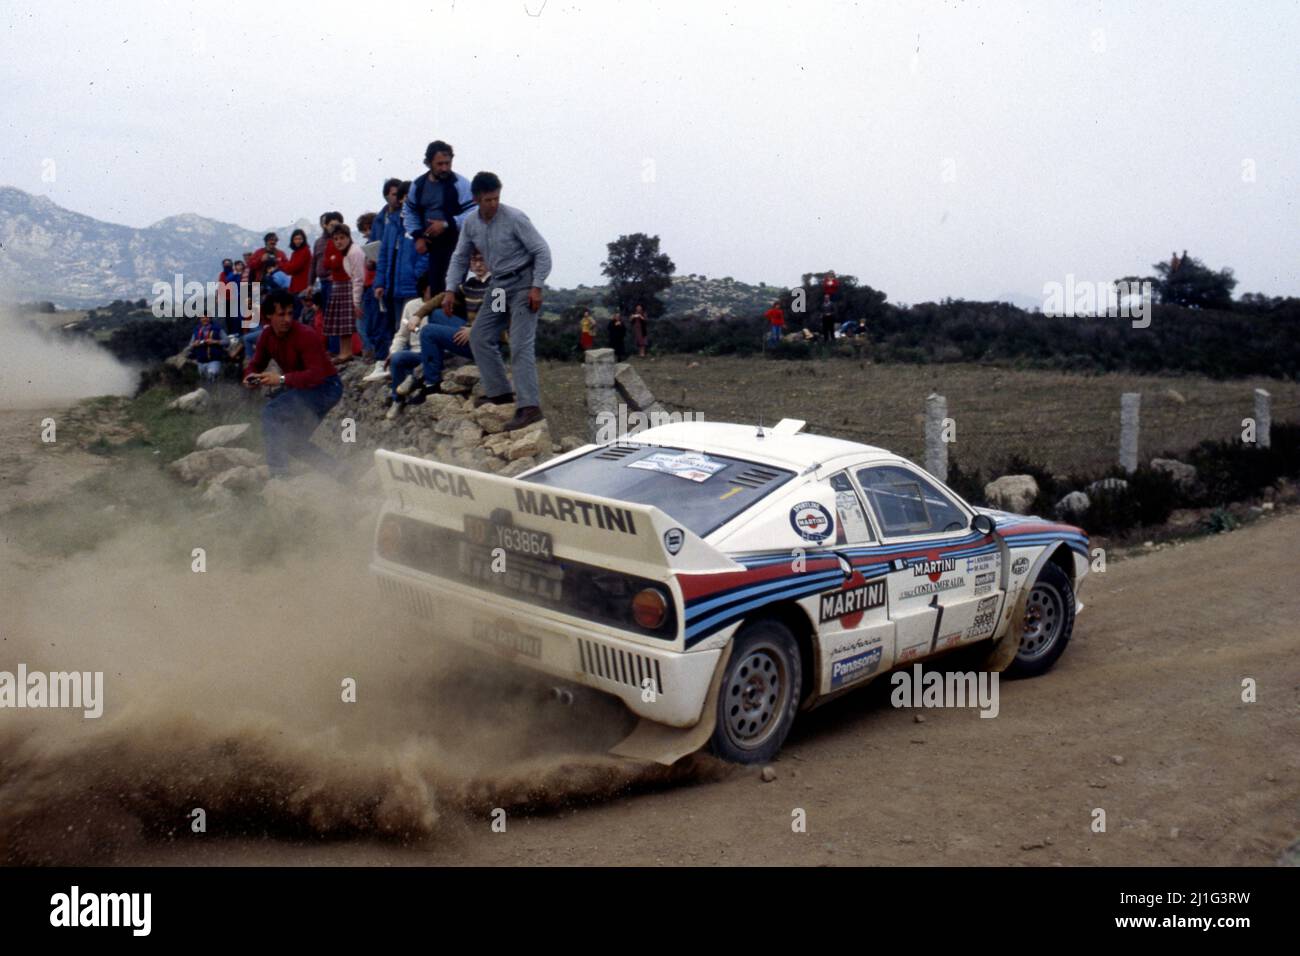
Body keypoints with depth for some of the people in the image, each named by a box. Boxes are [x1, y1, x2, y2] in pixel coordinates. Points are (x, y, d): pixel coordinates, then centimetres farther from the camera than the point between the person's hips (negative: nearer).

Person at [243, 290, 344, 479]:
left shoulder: (306, 336, -23)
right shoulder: (268, 336, 0)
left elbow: (317, 375, -32)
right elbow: (256, 364, 8)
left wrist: (282, 379, -42)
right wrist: (251, 376, -16)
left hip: (325, 387, -9)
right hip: (300, 388, 9)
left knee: (271, 413, -23)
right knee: (293, 442, 13)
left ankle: (279, 474, -23)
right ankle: (332, 468, 27)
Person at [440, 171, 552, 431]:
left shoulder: (514, 218, -17)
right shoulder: (471, 222, 1)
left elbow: (542, 251, -14)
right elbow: (460, 258, 13)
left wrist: (537, 287, -21)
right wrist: (451, 290, 5)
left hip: (523, 284, -7)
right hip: (498, 285, 7)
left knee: (520, 345, -16)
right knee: (479, 337, 6)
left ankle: (529, 407, -21)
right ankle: (499, 392, 16)